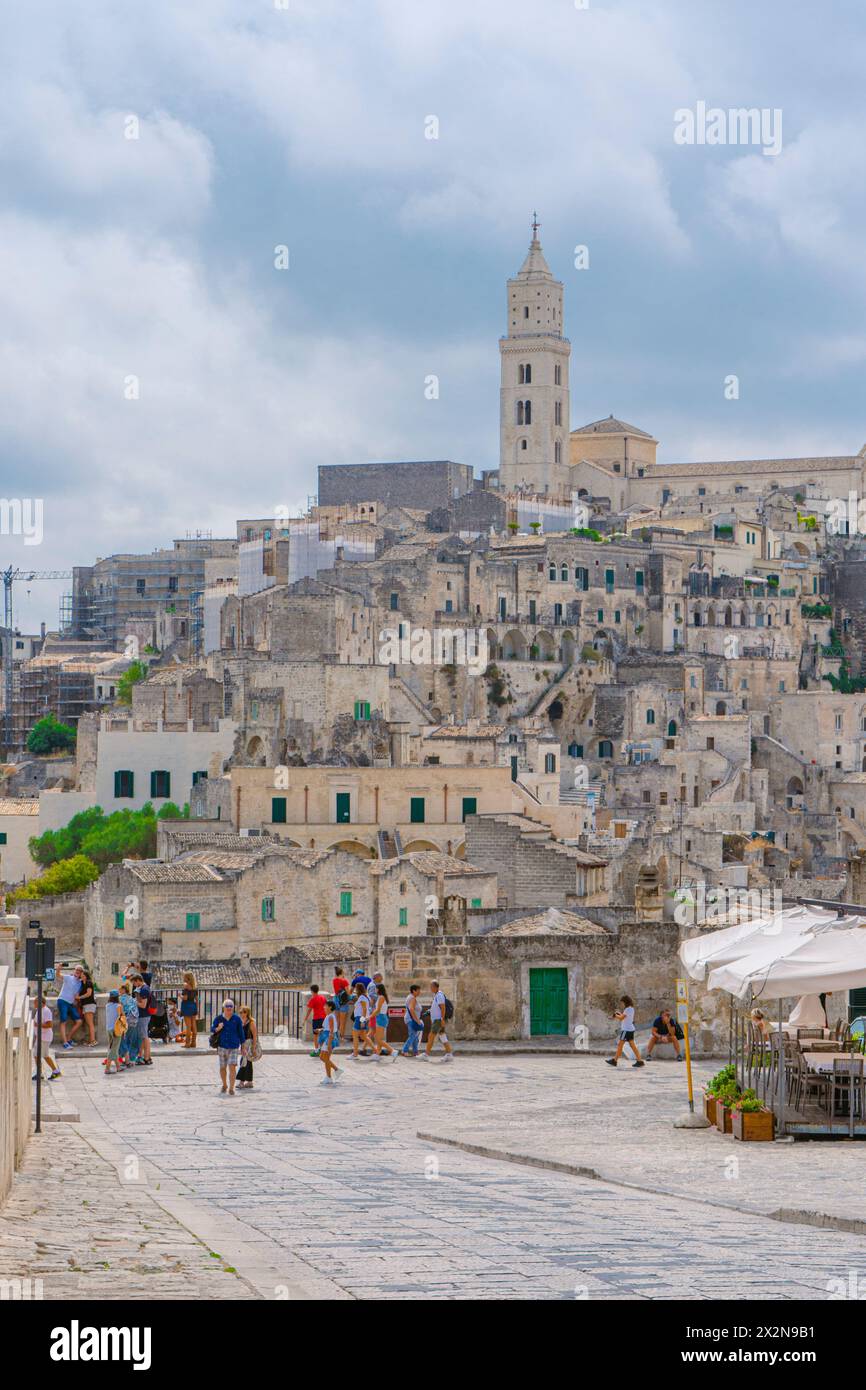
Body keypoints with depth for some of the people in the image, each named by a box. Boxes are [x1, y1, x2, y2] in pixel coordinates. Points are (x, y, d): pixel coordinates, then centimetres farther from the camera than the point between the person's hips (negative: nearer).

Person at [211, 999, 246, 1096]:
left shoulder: (236, 1019, 0)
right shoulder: (218, 1018, 2)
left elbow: (241, 1032, 6)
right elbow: (212, 1029, 7)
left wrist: (242, 1046, 7)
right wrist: (218, 1028, -15)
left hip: (234, 1047, -2)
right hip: (222, 1046, 2)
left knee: (232, 1067, -14)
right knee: (222, 1068, 11)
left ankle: (231, 1088, -10)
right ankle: (224, 1086, 32)